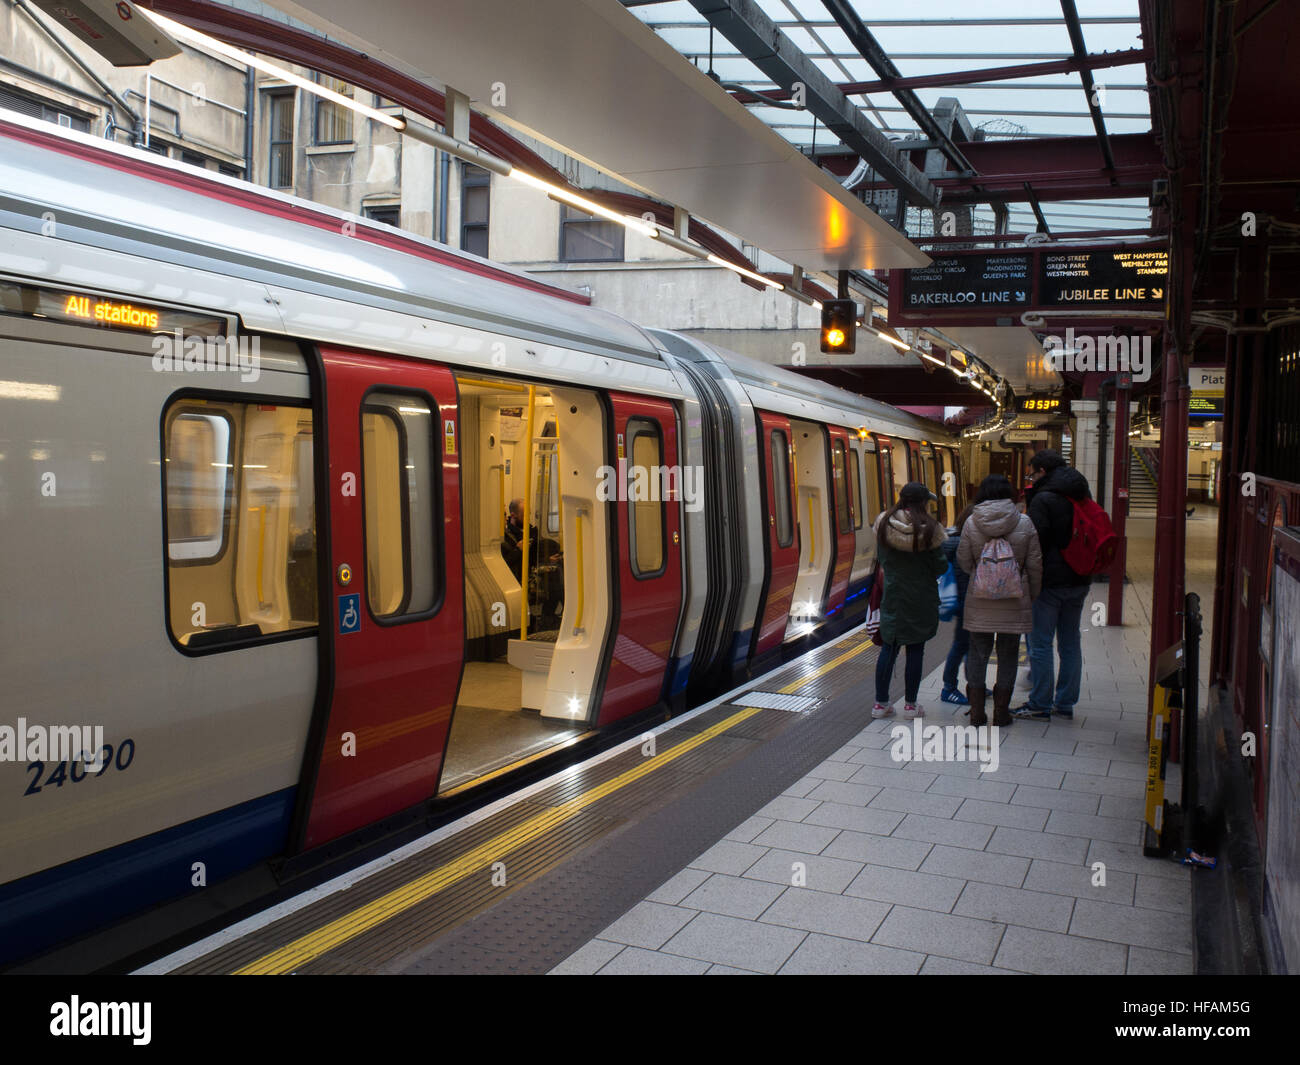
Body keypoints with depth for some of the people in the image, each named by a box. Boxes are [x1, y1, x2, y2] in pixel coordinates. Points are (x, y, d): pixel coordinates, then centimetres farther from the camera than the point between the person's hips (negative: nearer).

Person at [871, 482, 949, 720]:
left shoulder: (883, 524, -3)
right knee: (915, 650, 6)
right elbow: (940, 566, -8)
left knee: (889, 648, 11)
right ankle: (910, 704, 13)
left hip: (892, 595, 3)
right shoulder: (929, 529, -13)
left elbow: (880, 558, 6)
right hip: (921, 598, -3)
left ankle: (880, 703, 15)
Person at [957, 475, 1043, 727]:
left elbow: (963, 561, 1)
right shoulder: (1025, 523, -6)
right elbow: (1035, 565, -2)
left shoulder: (971, 523, -6)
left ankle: (977, 712, 12)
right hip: (1014, 601, 0)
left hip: (979, 600, 1)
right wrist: (1032, 596, 11)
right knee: (1008, 654, 10)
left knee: (978, 653, 10)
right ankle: (1001, 711, 14)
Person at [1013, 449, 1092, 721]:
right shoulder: (1082, 496, 12)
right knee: (1070, 643, 13)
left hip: (1050, 580, -8)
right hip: (1079, 579, 8)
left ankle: (1040, 705, 1)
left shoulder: (1044, 499, -14)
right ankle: (1065, 703, 19)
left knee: (1040, 644, -2)